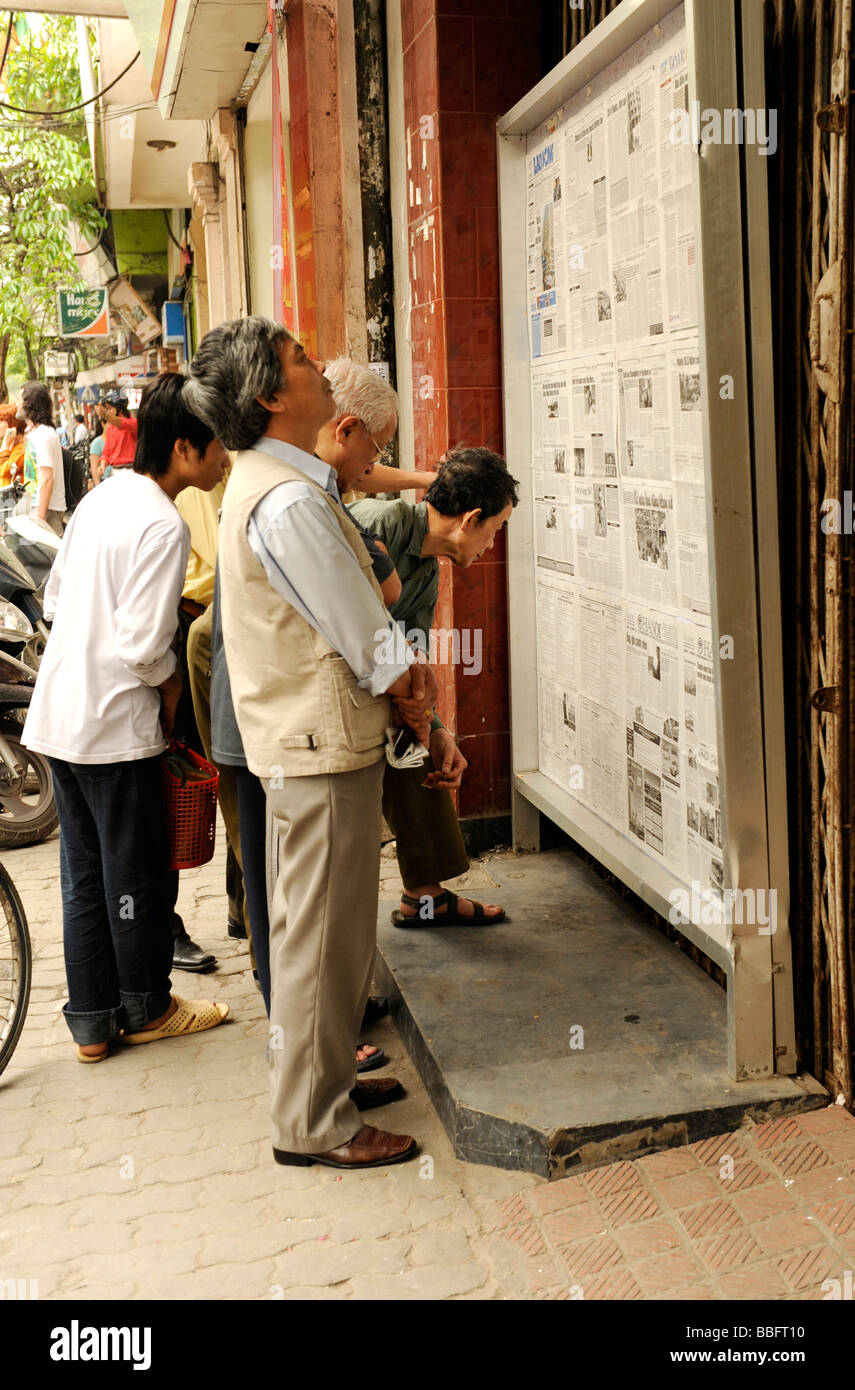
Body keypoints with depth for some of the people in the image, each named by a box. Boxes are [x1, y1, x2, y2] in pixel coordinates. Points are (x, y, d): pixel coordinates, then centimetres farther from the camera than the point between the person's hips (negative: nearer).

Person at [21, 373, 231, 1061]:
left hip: (59, 712, 8)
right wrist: (171, 681, -5)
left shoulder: (101, 499, 7)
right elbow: (143, 646, -23)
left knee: (83, 870, 15)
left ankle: (92, 1021, 26)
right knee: (134, 872, 9)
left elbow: (56, 598, 14)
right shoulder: (164, 527, -20)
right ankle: (146, 1008, 27)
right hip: (116, 721, -8)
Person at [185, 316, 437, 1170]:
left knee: (311, 924, 20)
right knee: (324, 932, 0)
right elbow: (362, 633, -18)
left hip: (299, 734, 11)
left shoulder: (264, 480, 12)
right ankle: (314, 1124, 13)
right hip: (324, 743, -11)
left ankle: (321, 1075, 36)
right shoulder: (290, 501, -22)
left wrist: (398, 673, 4)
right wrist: (405, 681, 1)